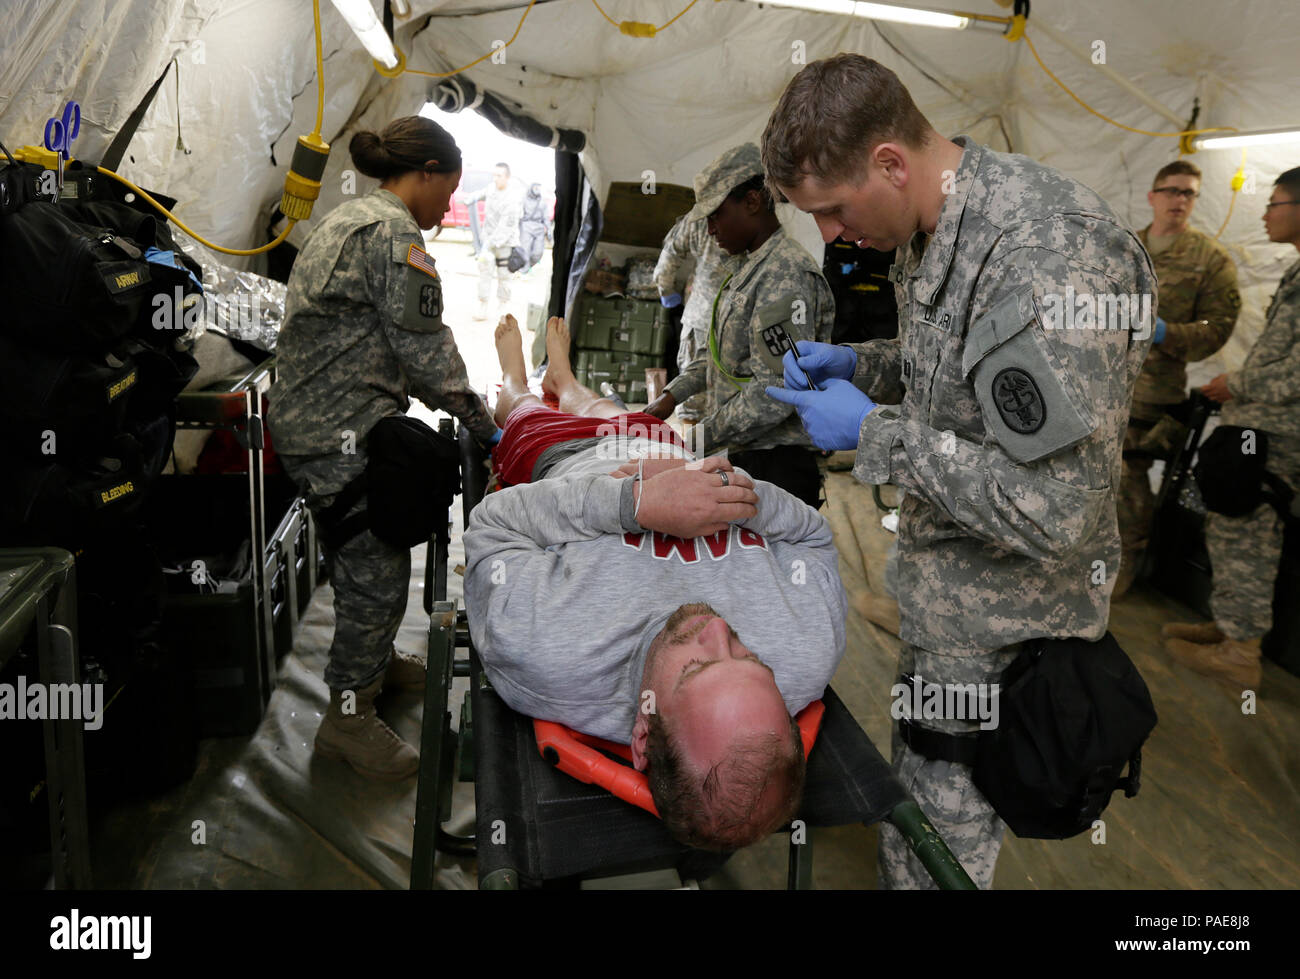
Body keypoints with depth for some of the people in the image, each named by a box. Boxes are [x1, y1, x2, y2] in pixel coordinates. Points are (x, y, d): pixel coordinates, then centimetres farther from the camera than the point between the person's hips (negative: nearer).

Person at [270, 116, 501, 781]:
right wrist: (480, 421, -3)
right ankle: (349, 717, 9)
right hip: (342, 433, -11)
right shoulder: (393, 232, -14)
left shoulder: (350, 219, 20)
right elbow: (424, 347, -15)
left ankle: (371, 660, 39)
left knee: (366, 557, 22)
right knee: (378, 569, -3)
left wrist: (451, 403, 21)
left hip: (309, 419, 11)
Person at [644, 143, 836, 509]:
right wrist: (672, 394, 12)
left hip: (776, 464, -9)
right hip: (742, 452, 9)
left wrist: (700, 438, -19)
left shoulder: (786, 275, -18)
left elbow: (775, 393, -25)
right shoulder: (747, 267, 15)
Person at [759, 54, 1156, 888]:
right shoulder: (934, 229, 2)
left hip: (1001, 622, -9)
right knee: (917, 787, 26)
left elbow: (1056, 513, -31)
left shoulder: (1047, 257, -30)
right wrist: (862, 365, 2)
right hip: (940, 583, 9)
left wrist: (876, 433, -24)